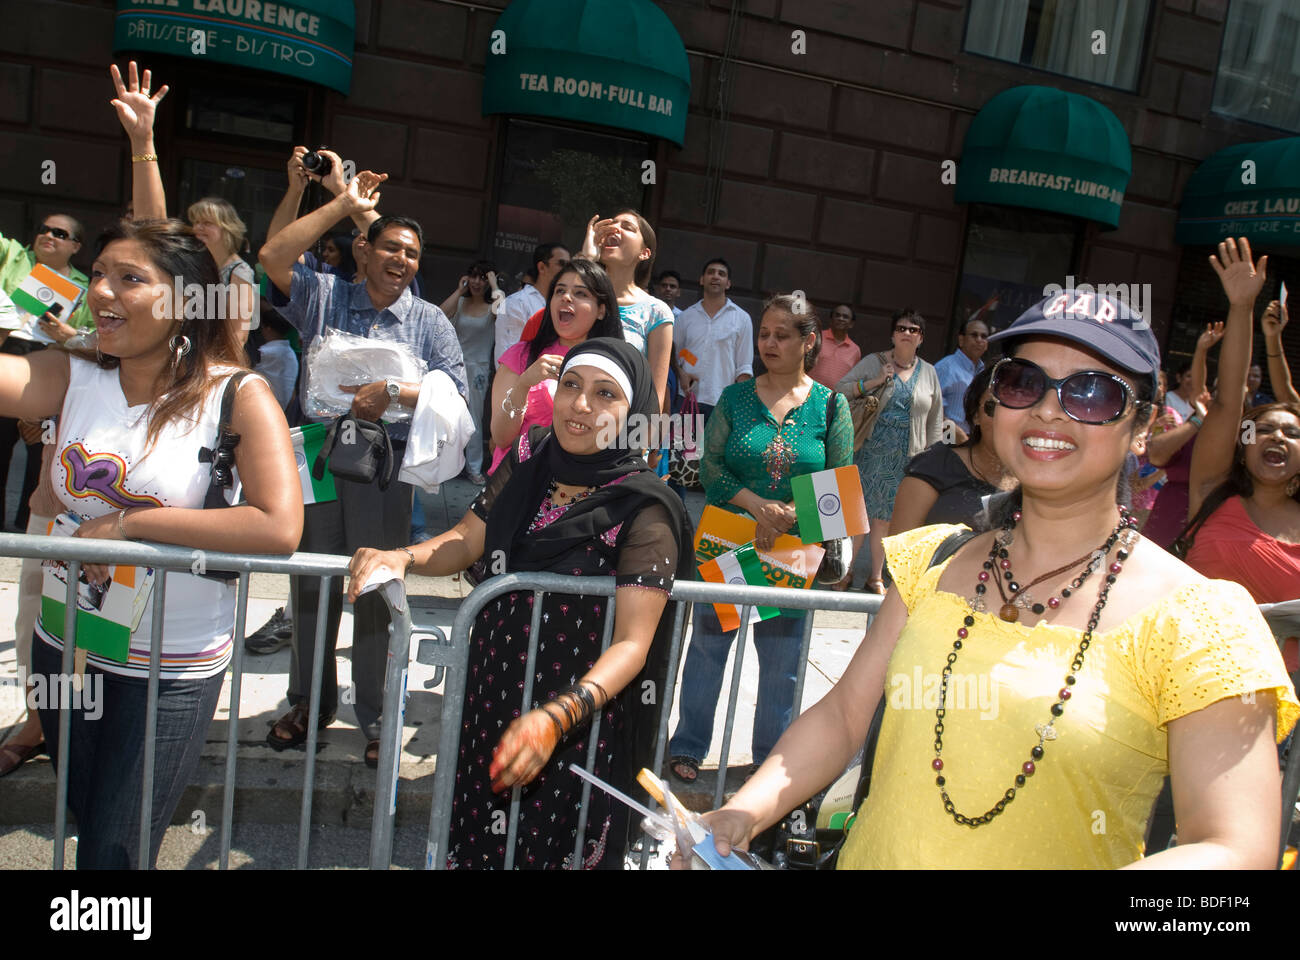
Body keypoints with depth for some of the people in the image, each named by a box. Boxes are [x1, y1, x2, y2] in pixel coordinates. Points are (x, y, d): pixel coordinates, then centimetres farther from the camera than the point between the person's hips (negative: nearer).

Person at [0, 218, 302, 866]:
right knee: (84, 821, 25)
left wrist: (128, 524, -22)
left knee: (112, 853, 8)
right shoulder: (72, 379, -2)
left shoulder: (237, 396, -16)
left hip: (172, 669, -5)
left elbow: (280, 527, -28)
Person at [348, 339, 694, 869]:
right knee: (476, 842, 20)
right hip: (492, 696, 5)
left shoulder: (644, 509, -18)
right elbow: (466, 541, 3)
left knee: (546, 844, 12)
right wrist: (401, 557, -17)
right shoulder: (527, 461, -2)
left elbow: (632, 642, -23)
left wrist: (558, 717, -37)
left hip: (579, 724, -5)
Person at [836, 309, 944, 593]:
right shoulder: (874, 362, 3)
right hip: (871, 452, -2)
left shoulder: (929, 372, 11)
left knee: (884, 517, 9)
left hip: (905, 459, 2)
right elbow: (840, 389, -4)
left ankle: (876, 576, 20)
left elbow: (935, 421, 14)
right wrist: (874, 382, -16)